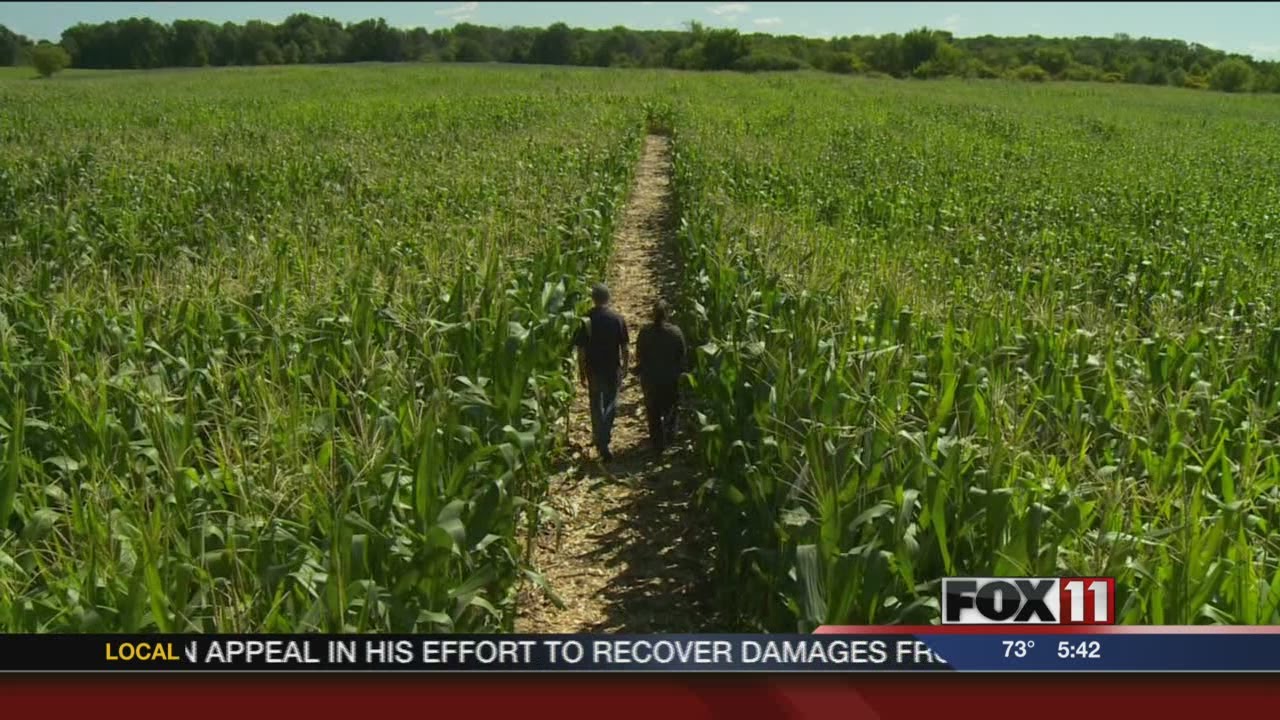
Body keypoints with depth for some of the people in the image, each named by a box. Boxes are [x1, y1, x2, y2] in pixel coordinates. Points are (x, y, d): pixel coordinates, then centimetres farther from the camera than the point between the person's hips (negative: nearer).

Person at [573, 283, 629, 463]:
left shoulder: (586, 320, -10)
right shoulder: (618, 319, -9)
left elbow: (581, 350, -7)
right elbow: (625, 348, -6)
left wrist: (582, 373, 4)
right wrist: (624, 367, 9)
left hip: (594, 370, 0)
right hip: (613, 370, 0)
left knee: (596, 406, 15)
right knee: (610, 405, 14)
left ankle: (600, 443, 21)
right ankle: (603, 441, 2)